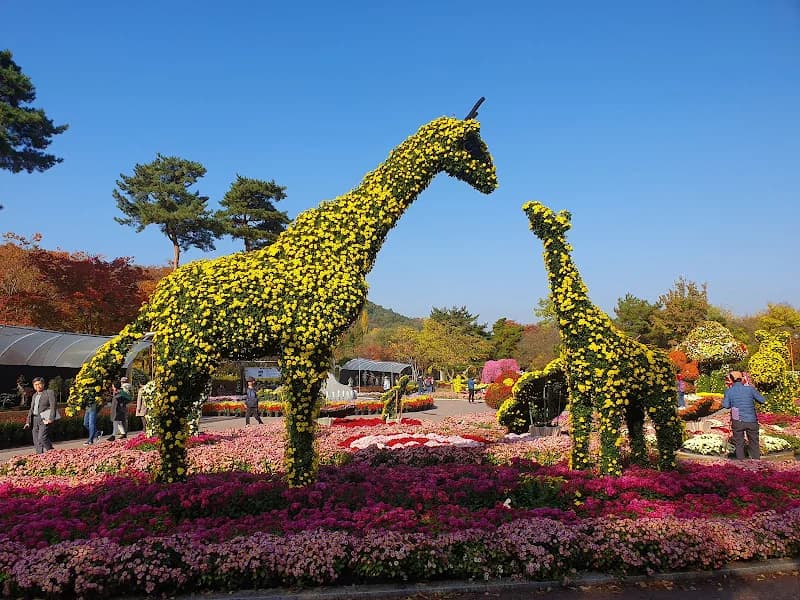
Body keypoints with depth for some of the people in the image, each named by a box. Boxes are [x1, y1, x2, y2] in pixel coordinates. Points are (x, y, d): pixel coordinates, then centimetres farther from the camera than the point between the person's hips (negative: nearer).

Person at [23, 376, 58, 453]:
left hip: (45, 419, -7)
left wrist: (51, 419, -20)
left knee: (42, 438, -20)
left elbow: (53, 406, -8)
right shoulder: (34, 396, 21)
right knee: (36, 441, 3)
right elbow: (31, 409, 25)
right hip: (35, 419, 7)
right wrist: (28, 422, 15)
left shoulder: (49, 393, 1)